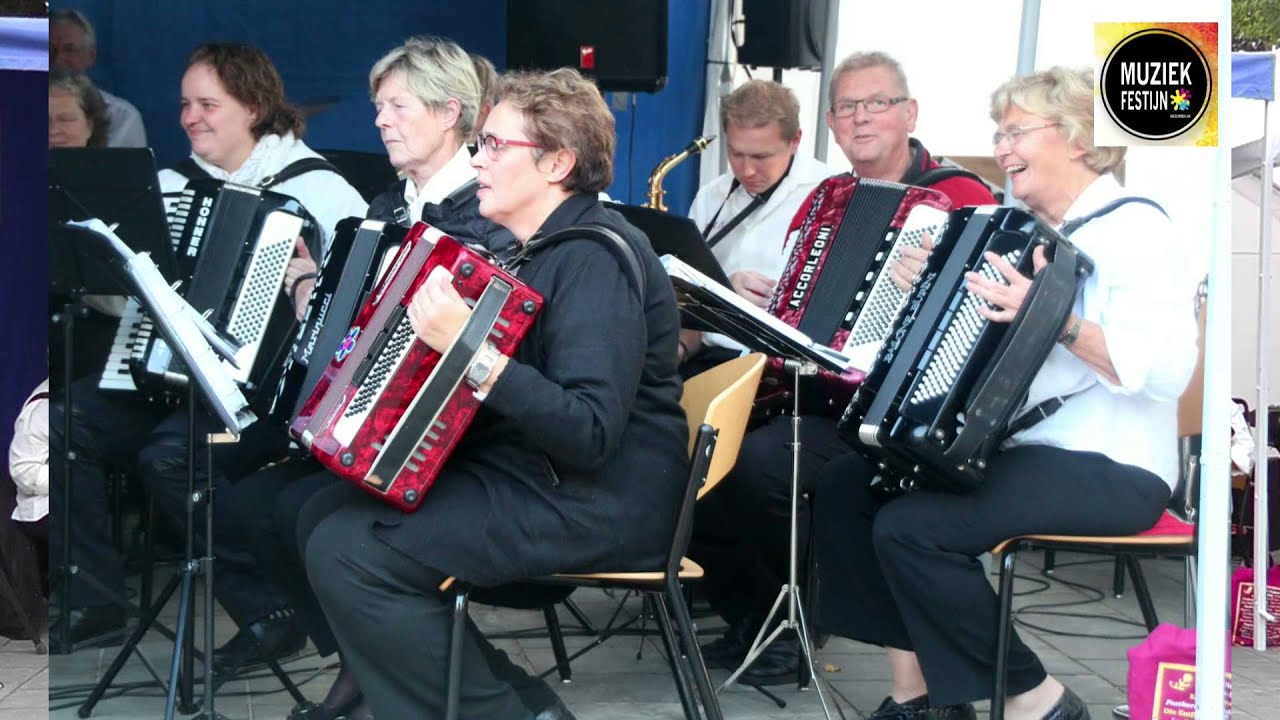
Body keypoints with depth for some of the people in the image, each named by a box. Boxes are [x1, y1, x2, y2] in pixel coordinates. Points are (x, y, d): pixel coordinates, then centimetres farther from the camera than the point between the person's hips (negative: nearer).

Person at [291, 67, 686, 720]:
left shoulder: (595, 257, -18)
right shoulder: (538, 248, 13)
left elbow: (589, 431, -29)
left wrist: (474, 356, -36)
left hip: (601, 505, -11)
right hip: (526, 470, 11)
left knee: (348, 553, -18)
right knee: (325, 515, 6)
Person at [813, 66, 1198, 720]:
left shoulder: (1136, 230, -11)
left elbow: (1164, 369, -24)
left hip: (1106, 468, -10)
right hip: (1012, 445, 10)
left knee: (910, 526, -25)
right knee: (845, 484, 1)